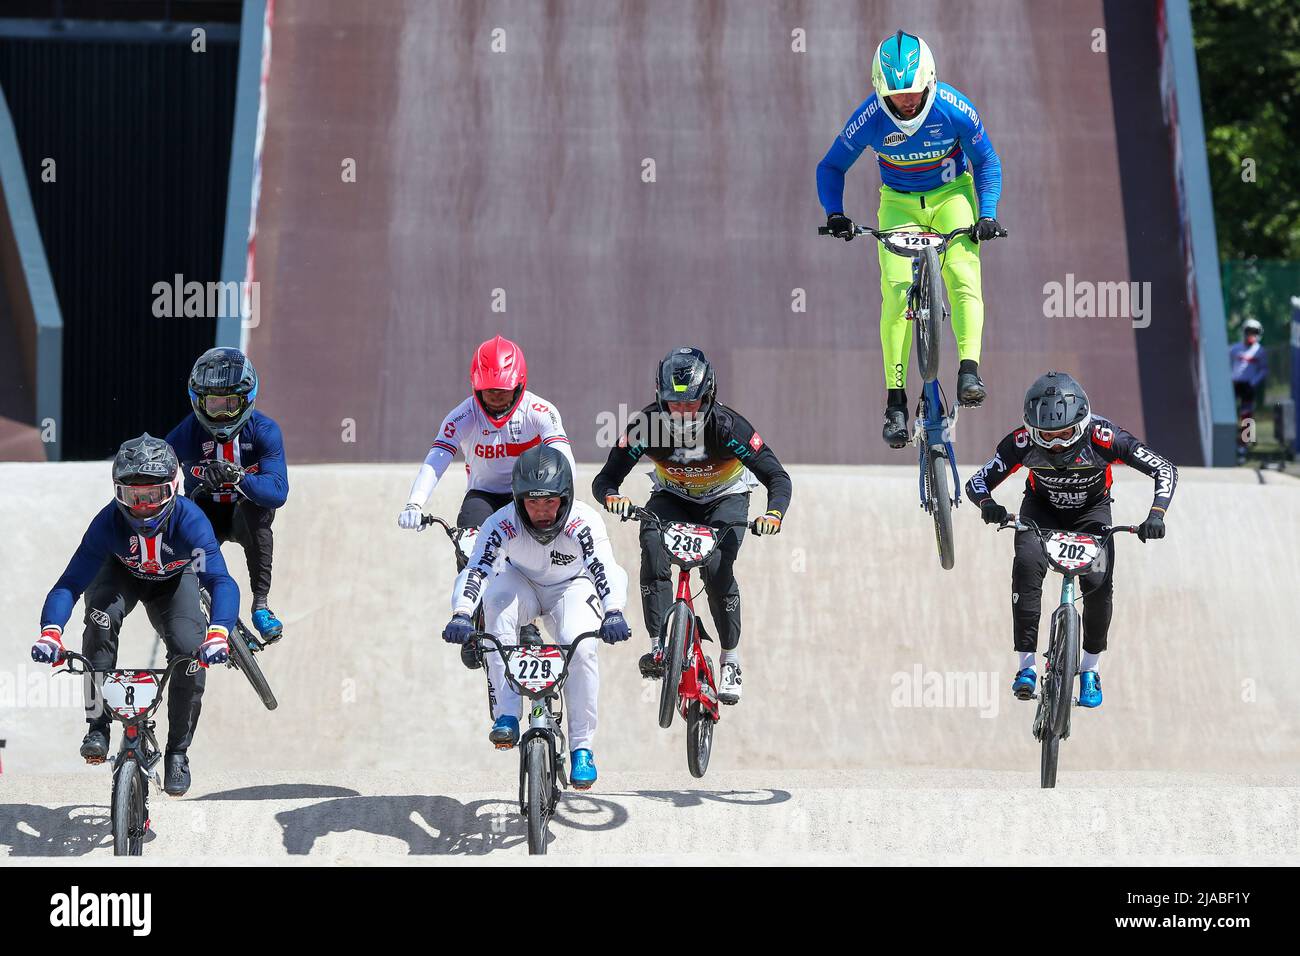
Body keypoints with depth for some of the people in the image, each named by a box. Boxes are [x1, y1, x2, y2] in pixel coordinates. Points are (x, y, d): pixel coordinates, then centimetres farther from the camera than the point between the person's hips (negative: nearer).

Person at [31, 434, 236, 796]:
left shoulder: (189, 520, -37)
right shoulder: (108, 522, -34)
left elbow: (221, 582, -46)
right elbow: (70, 583, -37)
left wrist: (218, 633, -64)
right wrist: (50, 632, -55)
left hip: (174, 581, 0)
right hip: (121, 576, 0)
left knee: (191, 652, -21)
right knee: (102, 616, -33)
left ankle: (178, 752, 0)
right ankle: (97, 725, -21)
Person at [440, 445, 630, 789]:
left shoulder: (583, 522, -31)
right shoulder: (502, 524, -29)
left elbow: (605, 569, -44)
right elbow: (475, 570, -39)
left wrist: (613, 613, -63)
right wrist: (460, 614, -57)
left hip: (570, 587, -1)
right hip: (523, 584, 1)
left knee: (581, 647, -29)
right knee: (498, 601, -34)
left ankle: (582, 748, -14)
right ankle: (506, 717, -30)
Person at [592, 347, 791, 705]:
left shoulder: (726, 425, -31)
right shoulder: (646, 424, -27)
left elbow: (777, 477, -30)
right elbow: (604, 479, -23)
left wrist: (774, 514, -51)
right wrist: (612, 497, -47)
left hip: (725, 499, -2)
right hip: (673, 498, 2)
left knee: (718, 568, -25)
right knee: (653, 551, -29)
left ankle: (731, 661, -8)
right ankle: (658, 646, -25)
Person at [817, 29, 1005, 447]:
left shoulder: (955, 109, -22)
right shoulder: (869, 118, -22)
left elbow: (987, 161, -6)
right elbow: (831, 168, -7)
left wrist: (987, 212, -19)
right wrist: (834, 214, -22)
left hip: (952, 196, 0)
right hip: (899, 204, 0)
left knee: (963, 273, -26)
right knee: (896, 292, -16)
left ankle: (969, 370, -27)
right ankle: (895, 400, -13)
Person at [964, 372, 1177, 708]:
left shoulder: (1103, 437, -34)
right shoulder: (1022, 442, -30)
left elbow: (1165, 469, -27)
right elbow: (977, 481, -21)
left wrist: (1156, 514, -42)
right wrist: (987, 504, -43)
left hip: (1092, 510, 0)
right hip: (1042, 509, 0)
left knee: (1099, 580, -22)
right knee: (1027, 563, -30)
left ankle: (1090, 669, 4)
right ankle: (1026, 665, -23)